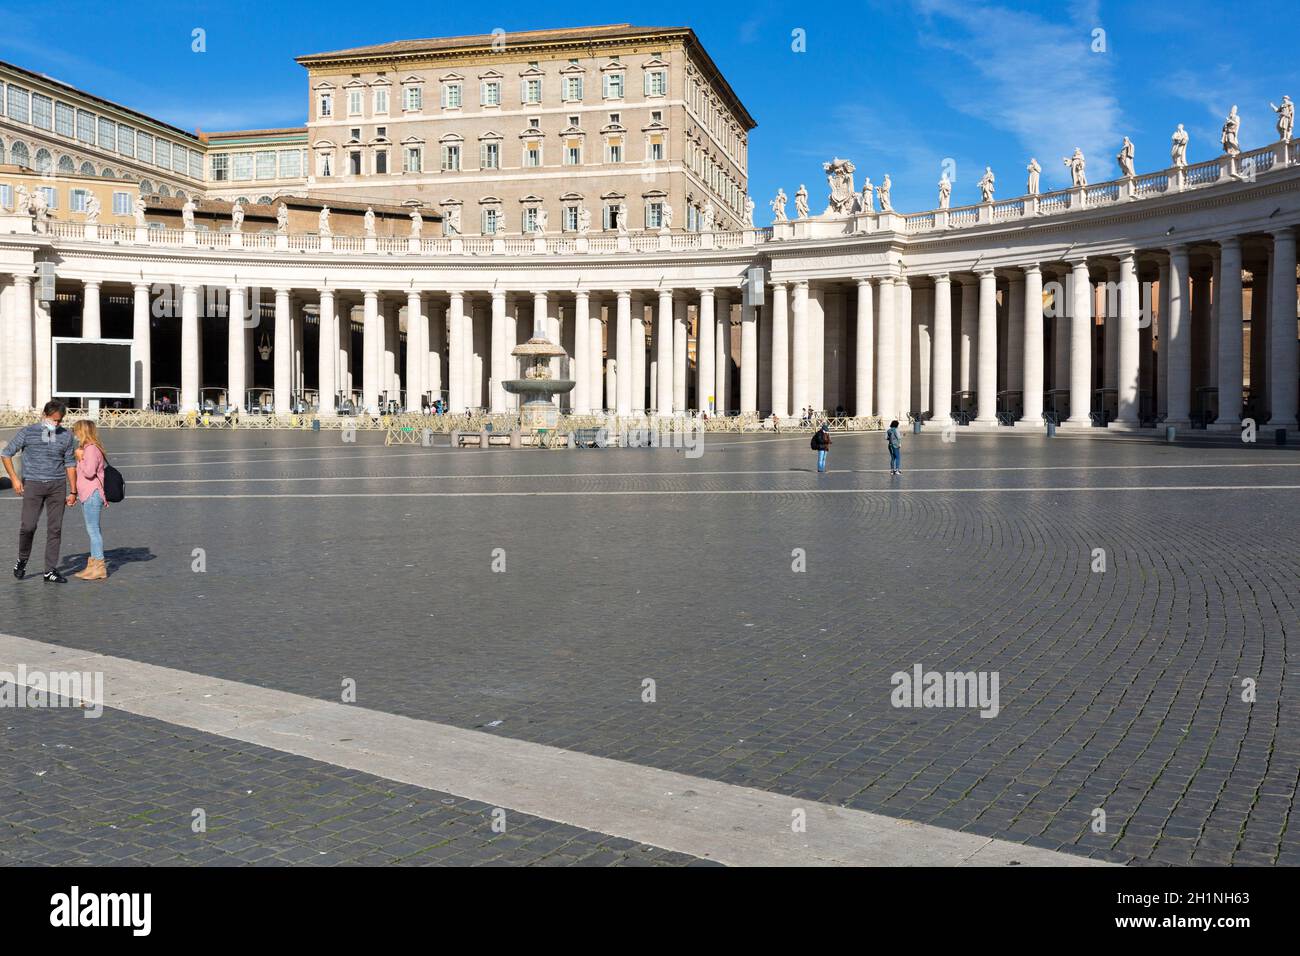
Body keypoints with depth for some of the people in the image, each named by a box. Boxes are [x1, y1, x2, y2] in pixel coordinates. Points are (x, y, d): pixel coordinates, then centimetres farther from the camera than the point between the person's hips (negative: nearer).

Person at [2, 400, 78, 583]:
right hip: (33, 485, -2)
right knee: (28, 526, -12)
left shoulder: (66, 435, 7)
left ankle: (50, 571, 6)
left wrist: (73, 492, 9)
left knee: (55, 528, 1)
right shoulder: (27, 432, 0)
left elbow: (70, 464, 11)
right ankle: (22, 561, 14)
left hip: (57, 486, 2)